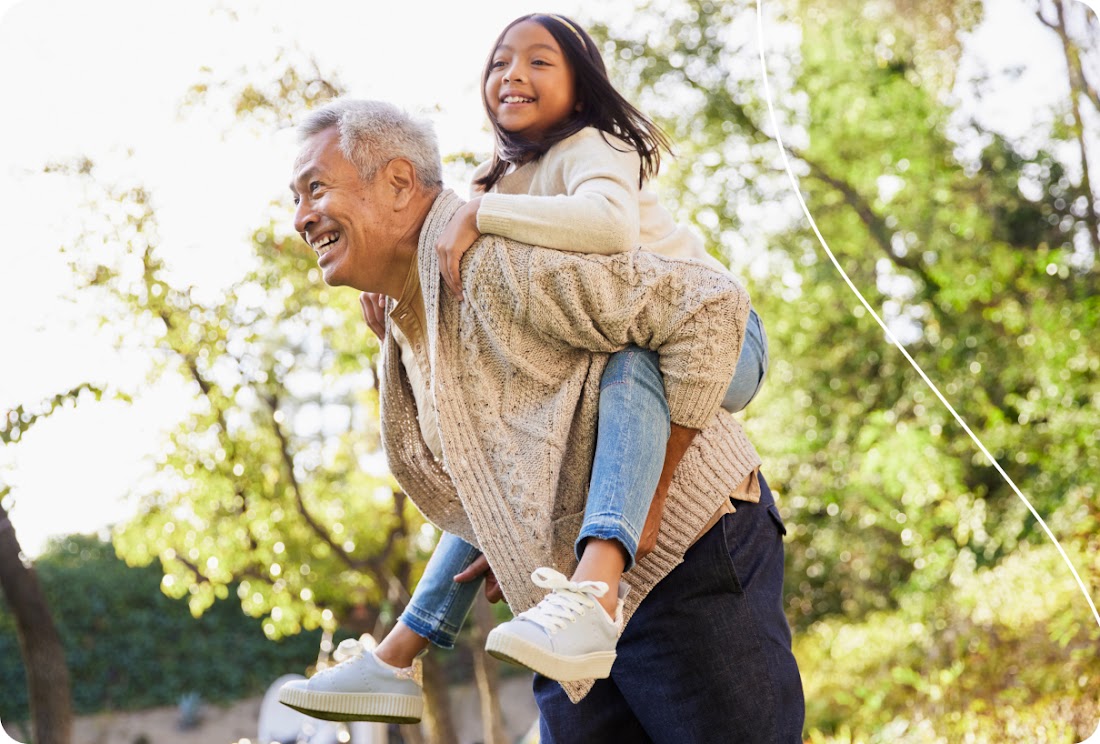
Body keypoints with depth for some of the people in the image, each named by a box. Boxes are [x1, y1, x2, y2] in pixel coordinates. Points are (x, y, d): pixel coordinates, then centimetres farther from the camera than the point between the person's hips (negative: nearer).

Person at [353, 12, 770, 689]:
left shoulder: (590, 147, -16)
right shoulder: (499, 179, 9)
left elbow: (613, 224, -39)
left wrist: (481, 214, -38)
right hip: (614, 353, 9)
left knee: (631, 360, -41)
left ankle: (596, 589, -61)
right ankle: (406, 648, 11)